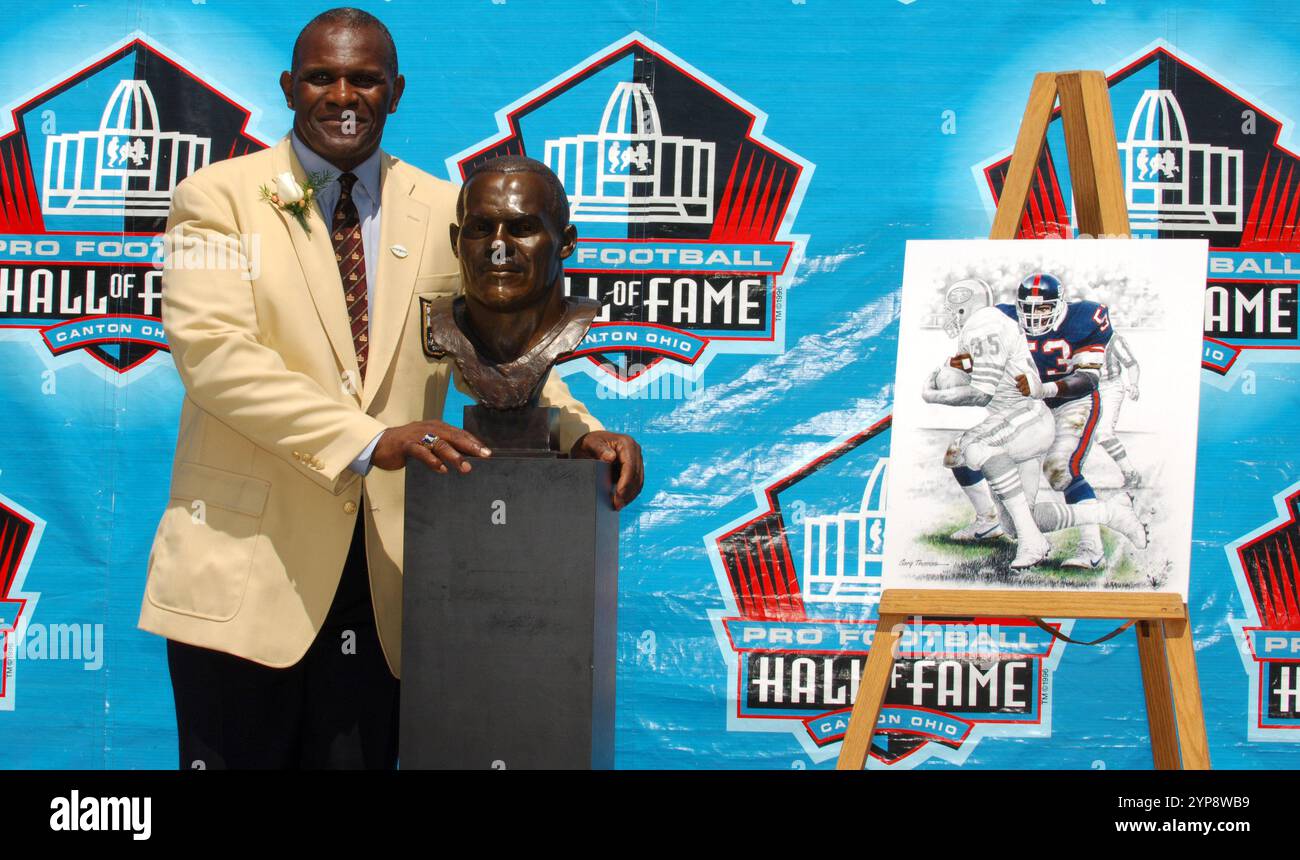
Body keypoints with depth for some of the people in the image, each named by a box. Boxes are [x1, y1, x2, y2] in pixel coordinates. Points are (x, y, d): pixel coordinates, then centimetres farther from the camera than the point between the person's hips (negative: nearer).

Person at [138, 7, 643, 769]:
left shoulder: (443, 212, 9)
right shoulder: (218, 197, -1)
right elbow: (211, 349, -14)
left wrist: (582, 433, -12)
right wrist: (369, 439, -26)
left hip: (383, 570, 3)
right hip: (245, 563, -2)